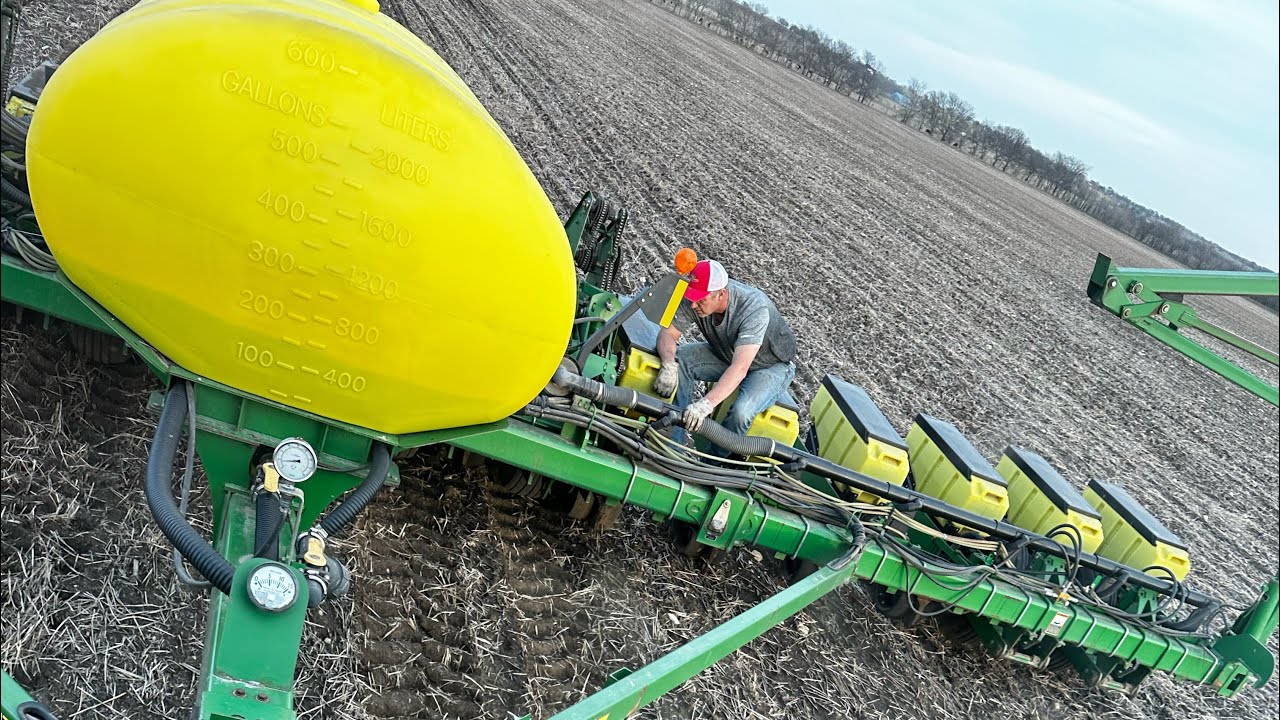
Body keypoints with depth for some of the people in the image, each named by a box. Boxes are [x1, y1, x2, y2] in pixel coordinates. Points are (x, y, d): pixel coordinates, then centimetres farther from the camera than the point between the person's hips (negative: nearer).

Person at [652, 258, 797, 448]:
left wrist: (705, 404, -57)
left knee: (741, 411, -33)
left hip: (772, 365, -5)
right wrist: (669, 366, -37)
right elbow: (668, 333, -15)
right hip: (727, 354, 5)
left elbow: (739, 368, -47)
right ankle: (674, 443, -14)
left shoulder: (755, 309, -39)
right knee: (680, 361, -20)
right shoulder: (697, 298, -23)